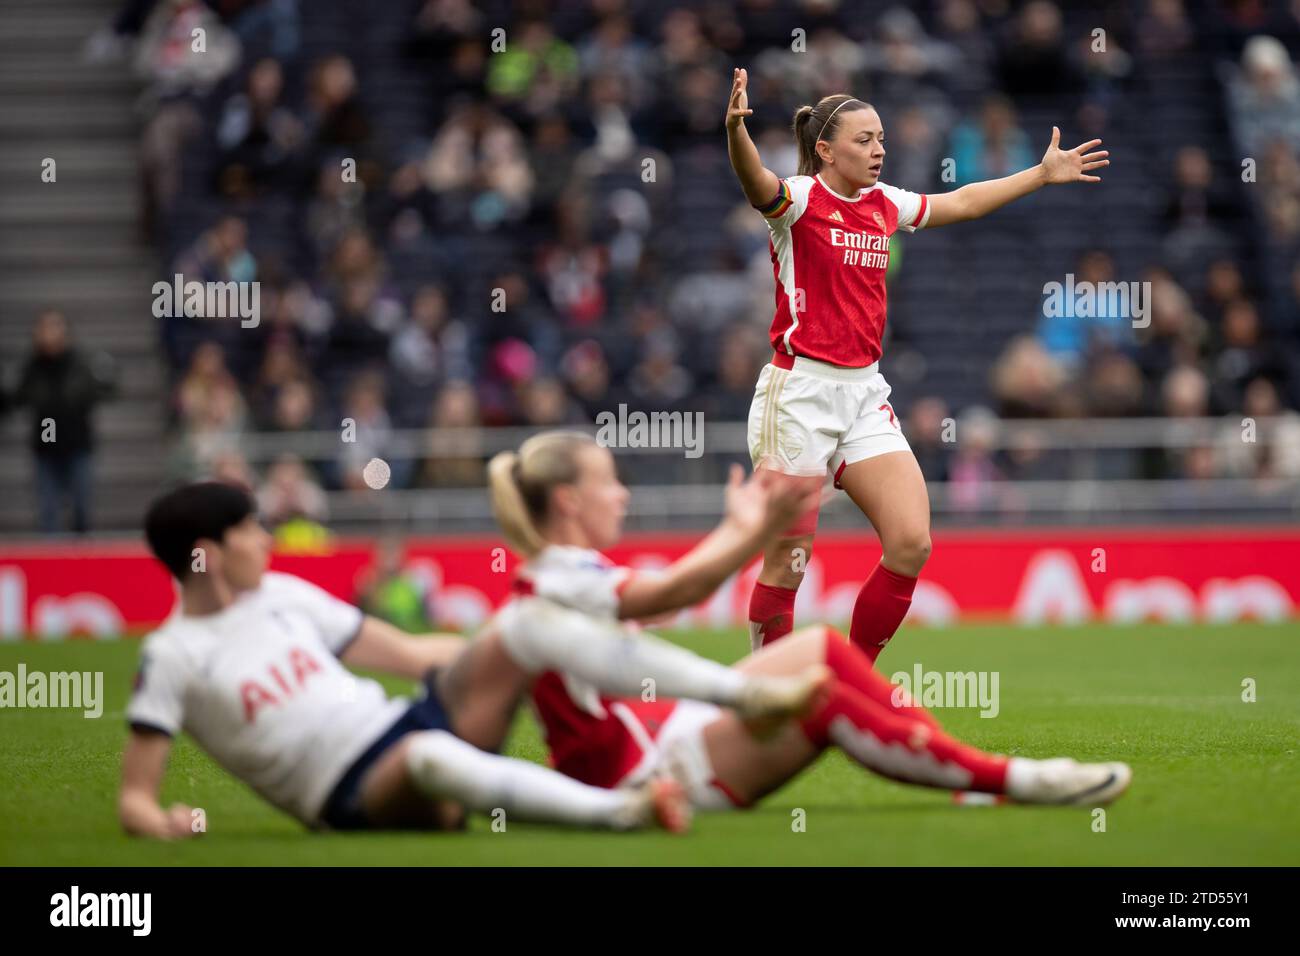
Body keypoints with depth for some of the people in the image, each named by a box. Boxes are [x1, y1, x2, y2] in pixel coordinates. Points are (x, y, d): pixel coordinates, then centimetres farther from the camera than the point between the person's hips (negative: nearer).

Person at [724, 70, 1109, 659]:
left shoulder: (884, 204, 12)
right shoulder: (800, 198, -8)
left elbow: (961, 202, 29)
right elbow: (758, 185, -31)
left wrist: (1042, 174, 34)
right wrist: (736, 130, -52)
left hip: (864, 393, 6)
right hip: (799, 392, -6)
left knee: (912, 544, -5)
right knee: (787, 563, -6)